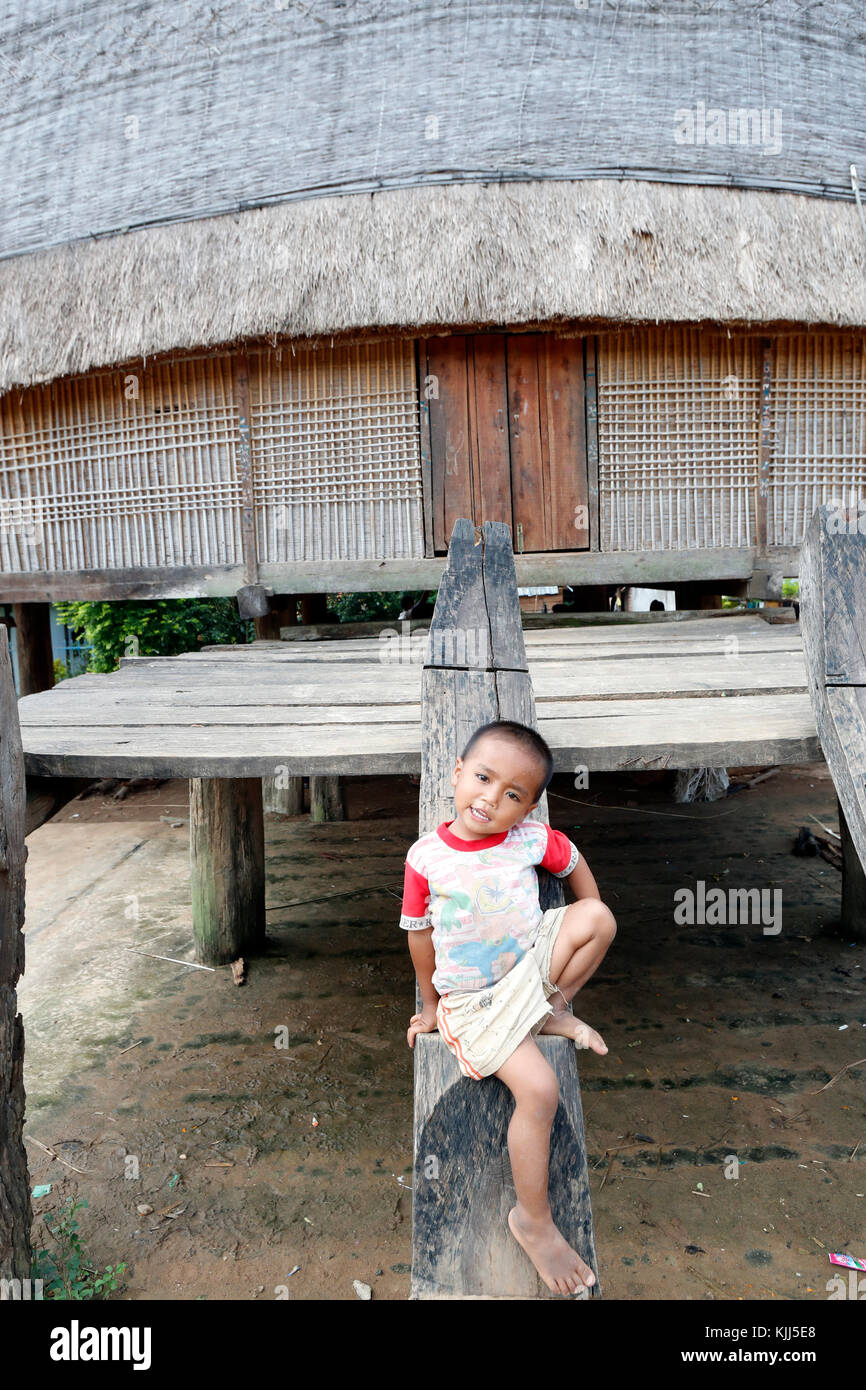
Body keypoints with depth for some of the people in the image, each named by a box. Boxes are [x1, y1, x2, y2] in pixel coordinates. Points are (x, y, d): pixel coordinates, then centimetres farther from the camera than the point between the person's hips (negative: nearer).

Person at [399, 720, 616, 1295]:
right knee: (539, 1089, -20)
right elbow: (420, 934, -2)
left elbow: (574, 863, 12)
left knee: (600, 915, -19)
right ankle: (533, 1221, 1)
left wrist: (586, 936, 9)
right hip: (473, 998, -4)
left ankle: (555, 1012, -2)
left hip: (533, 963, 4)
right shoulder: (426, 857, -16)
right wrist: (431, 1003, 9)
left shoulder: (532, 838, -10)